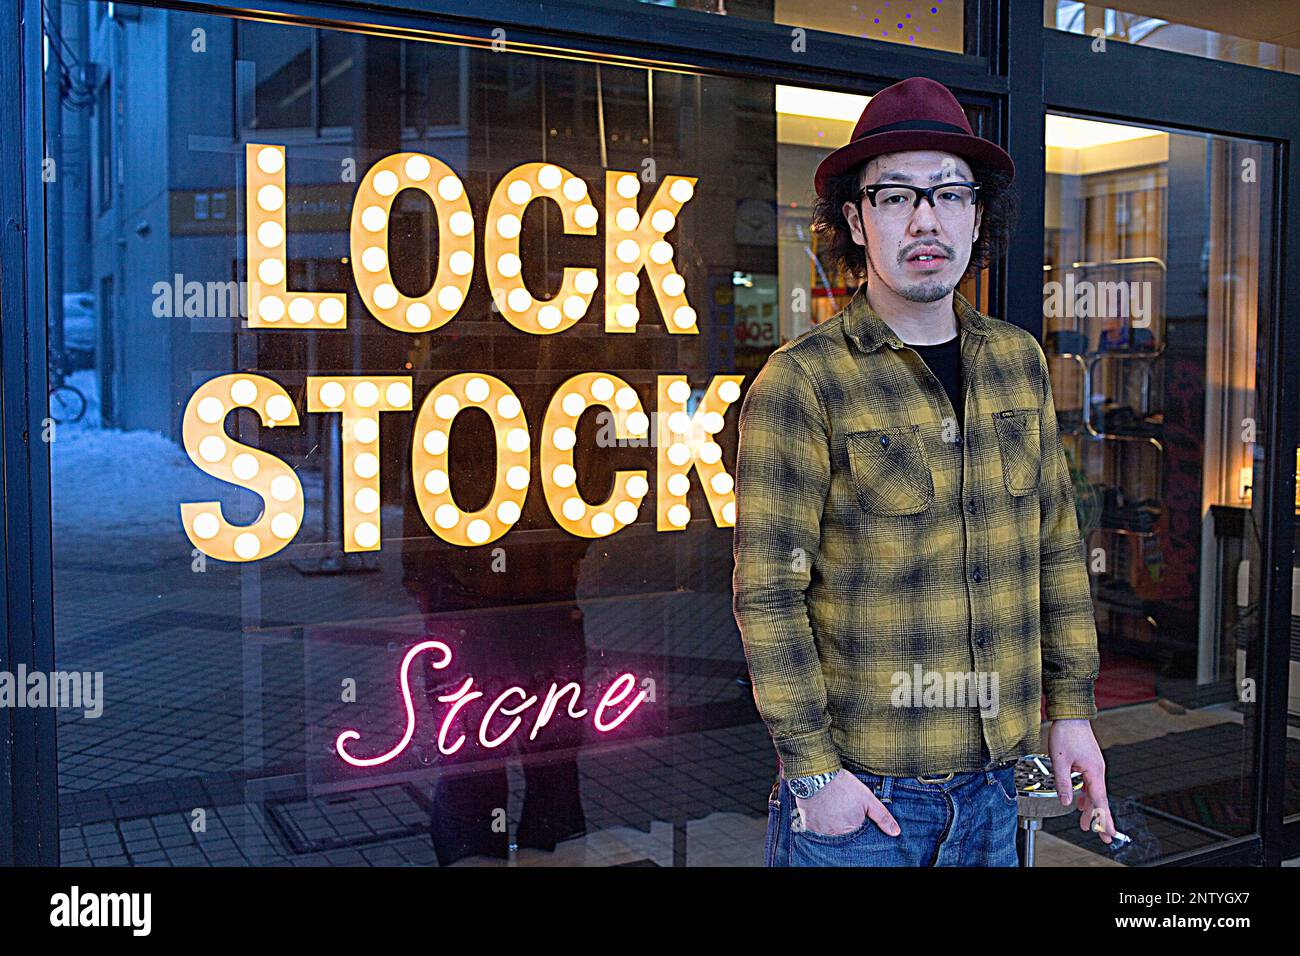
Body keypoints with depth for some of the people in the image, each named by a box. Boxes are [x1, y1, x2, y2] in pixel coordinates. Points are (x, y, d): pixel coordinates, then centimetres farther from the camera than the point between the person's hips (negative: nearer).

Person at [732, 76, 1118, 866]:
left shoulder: (1018, 362, 5)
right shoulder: (802, 382, -13)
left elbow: (1057, 545, 11)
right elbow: (768, 593, -14)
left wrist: (1072, 710, 10)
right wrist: (811, 770, -13)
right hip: (857, 785, -5)